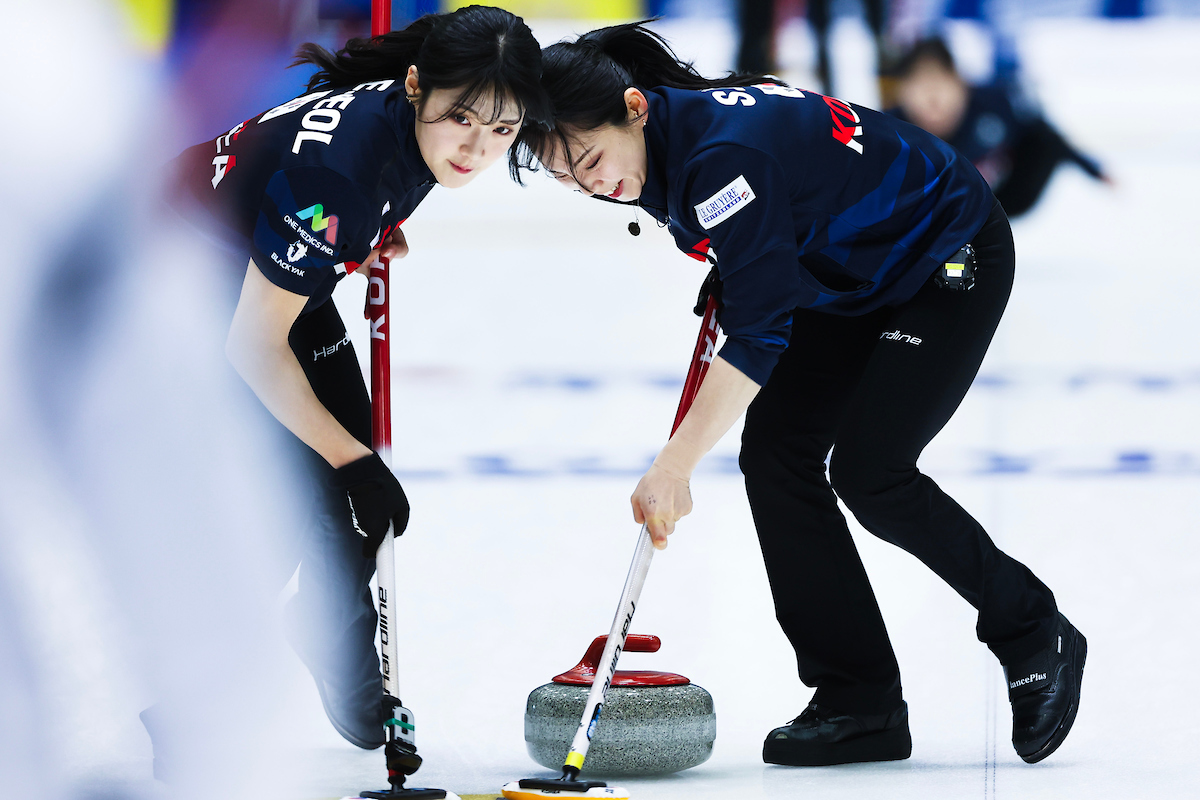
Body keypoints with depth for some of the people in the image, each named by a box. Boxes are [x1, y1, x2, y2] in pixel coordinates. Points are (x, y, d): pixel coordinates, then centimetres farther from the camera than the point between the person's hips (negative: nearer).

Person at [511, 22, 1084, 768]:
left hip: (952, 260, -9)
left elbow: (761, 333, -39)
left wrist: (675, 466, -42)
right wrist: (725, 280, 4)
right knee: (775, 448, -5)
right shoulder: (670, 141, -9)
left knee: (868, 470, -17)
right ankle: (861, 703, -2)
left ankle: (1035, 636, 5)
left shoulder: (725, 153, -36)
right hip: (851, 279, 9)